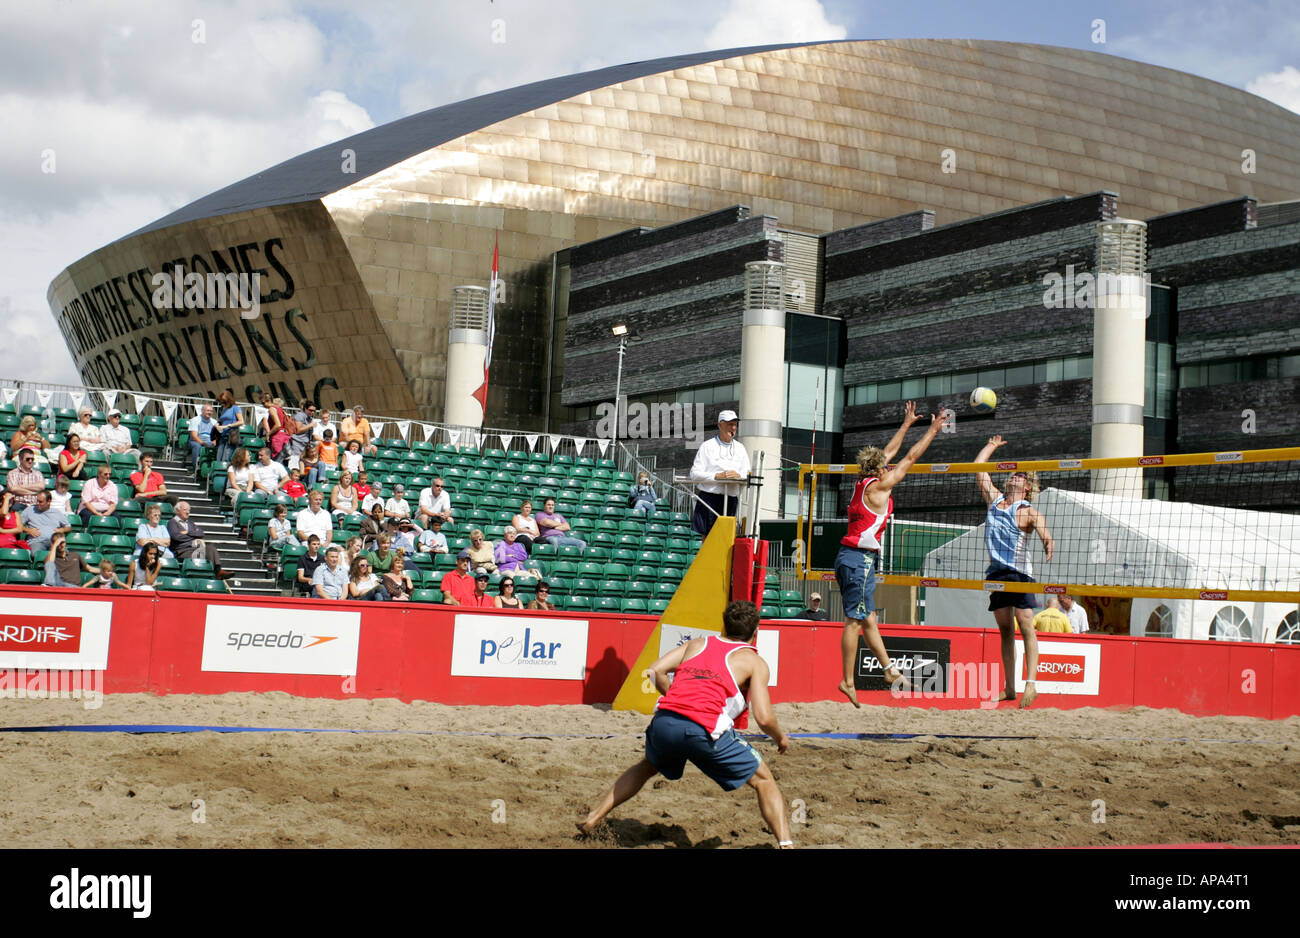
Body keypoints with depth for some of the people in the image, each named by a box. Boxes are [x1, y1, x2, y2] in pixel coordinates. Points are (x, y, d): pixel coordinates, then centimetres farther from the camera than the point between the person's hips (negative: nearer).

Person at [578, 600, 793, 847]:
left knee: (646, 768, 36)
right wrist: (781, 738, 21)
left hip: (664, 722, 4)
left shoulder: (698, 643, 25)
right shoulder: (755, 662, 13)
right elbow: (764, 717, 1)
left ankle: (593, 819, 37)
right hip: (705, 729, -4)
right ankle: (785, 842, 1)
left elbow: (655, 671, 15)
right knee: (764, 780, 15)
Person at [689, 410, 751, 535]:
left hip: (731, 498, 3)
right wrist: (717, 476, -15)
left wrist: (739, 476, -12)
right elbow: (694, 474, -3)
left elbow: (748, 475, 11)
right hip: (709, 496, -3)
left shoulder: (740, 448, 17)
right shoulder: (707, 446, 5)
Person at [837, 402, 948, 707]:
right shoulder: (878, 487, -10)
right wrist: (933, 430, 4)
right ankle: (848, 682, -6)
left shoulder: (865, 483, 12)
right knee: (855, 620, -8)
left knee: (868, 618, 11)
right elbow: (910, 458, -4)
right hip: (860, 559, -10)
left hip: (852, 557, 10)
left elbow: (890, 452, 25)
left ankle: (890, 670, 17)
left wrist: (907, 424, 32)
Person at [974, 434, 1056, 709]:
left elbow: (1046, 536, -17)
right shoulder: (994, 499, 15)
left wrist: (1049, 546, -38)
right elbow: (979, 469, 21)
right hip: (996, 573, 6)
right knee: (1005, 630, 7)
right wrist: (991, 445, 29)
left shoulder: (1029, 512, -2)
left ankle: (1031, 683, -15)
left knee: (1026, 627, -12)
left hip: (1020, 573, -6)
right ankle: (1009, 688, 9)